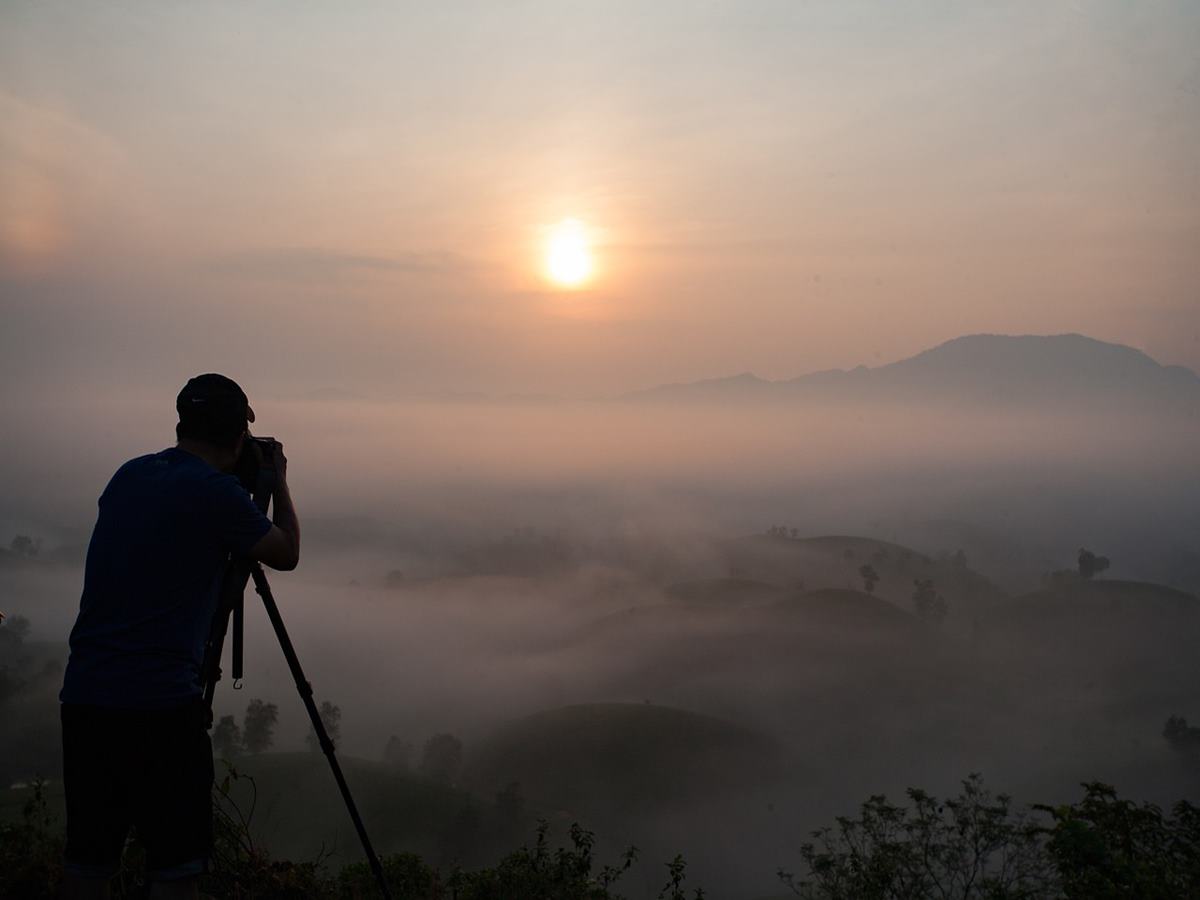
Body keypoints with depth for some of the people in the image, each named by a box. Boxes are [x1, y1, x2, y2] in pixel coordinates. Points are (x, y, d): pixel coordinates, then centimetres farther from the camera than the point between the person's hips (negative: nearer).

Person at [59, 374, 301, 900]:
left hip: (83, 697, 7)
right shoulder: (216, 492, -9)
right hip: (161, 703, -7)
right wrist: (278, 481, 19)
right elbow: (286, 554, 5)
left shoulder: (128, 477, 10)